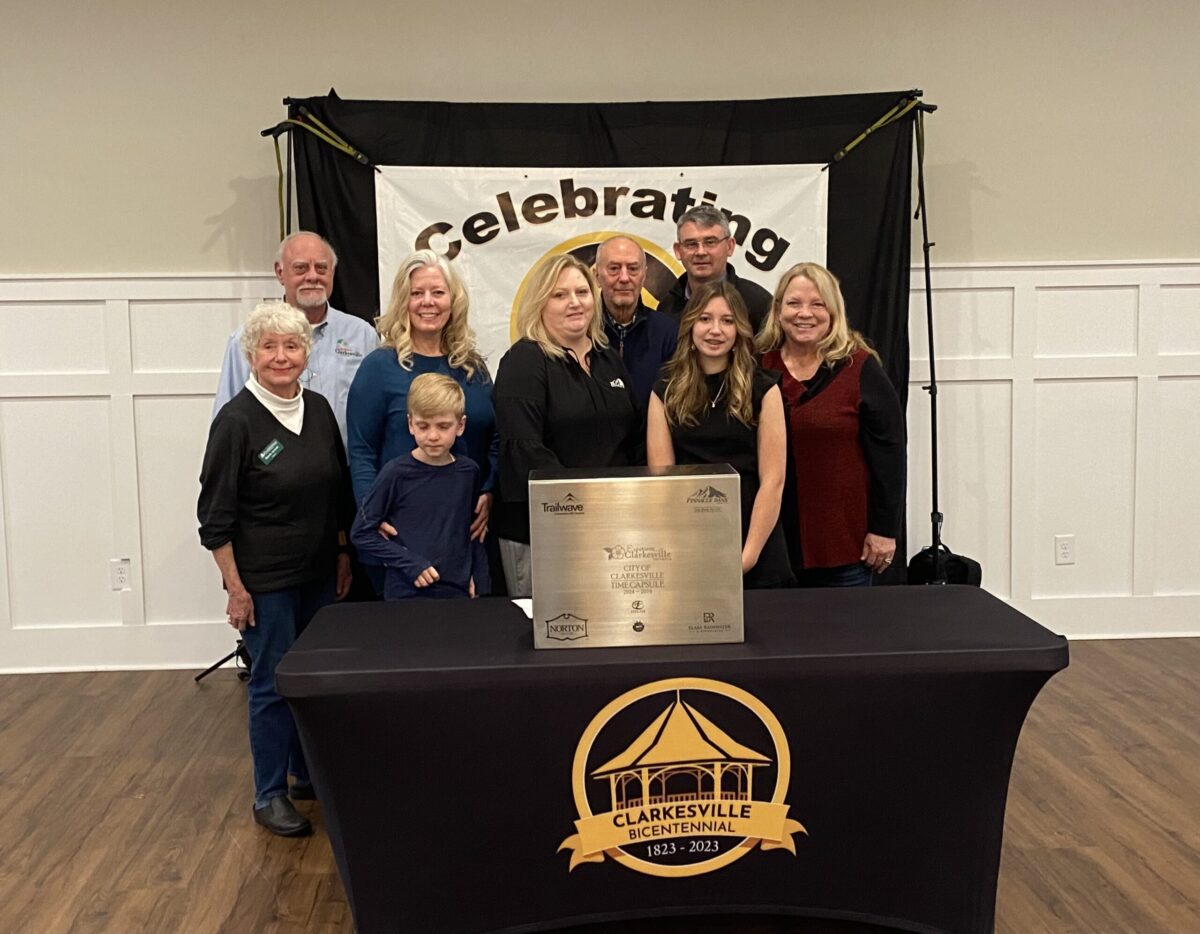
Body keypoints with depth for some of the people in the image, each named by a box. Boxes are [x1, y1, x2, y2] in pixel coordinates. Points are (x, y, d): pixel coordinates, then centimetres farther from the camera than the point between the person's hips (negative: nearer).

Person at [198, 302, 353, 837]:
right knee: (274, 683, 1)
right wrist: (235, 587, -13)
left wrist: (343, 554, 13)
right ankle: (270, 796, 17)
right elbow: (215, 515, -11)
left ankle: (308, 773, 33)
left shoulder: (318, 409, 3)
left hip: (319, 572, 6)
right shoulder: (237, 421, -13)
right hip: (264, 578, -6)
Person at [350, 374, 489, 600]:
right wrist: (409, 563, -12)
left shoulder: (469, 472, 2)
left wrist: (480, 585, 6)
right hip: (406, 593, -3)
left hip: (458, 591, 3)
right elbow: (361, 533, -5)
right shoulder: (397, 473, -8)